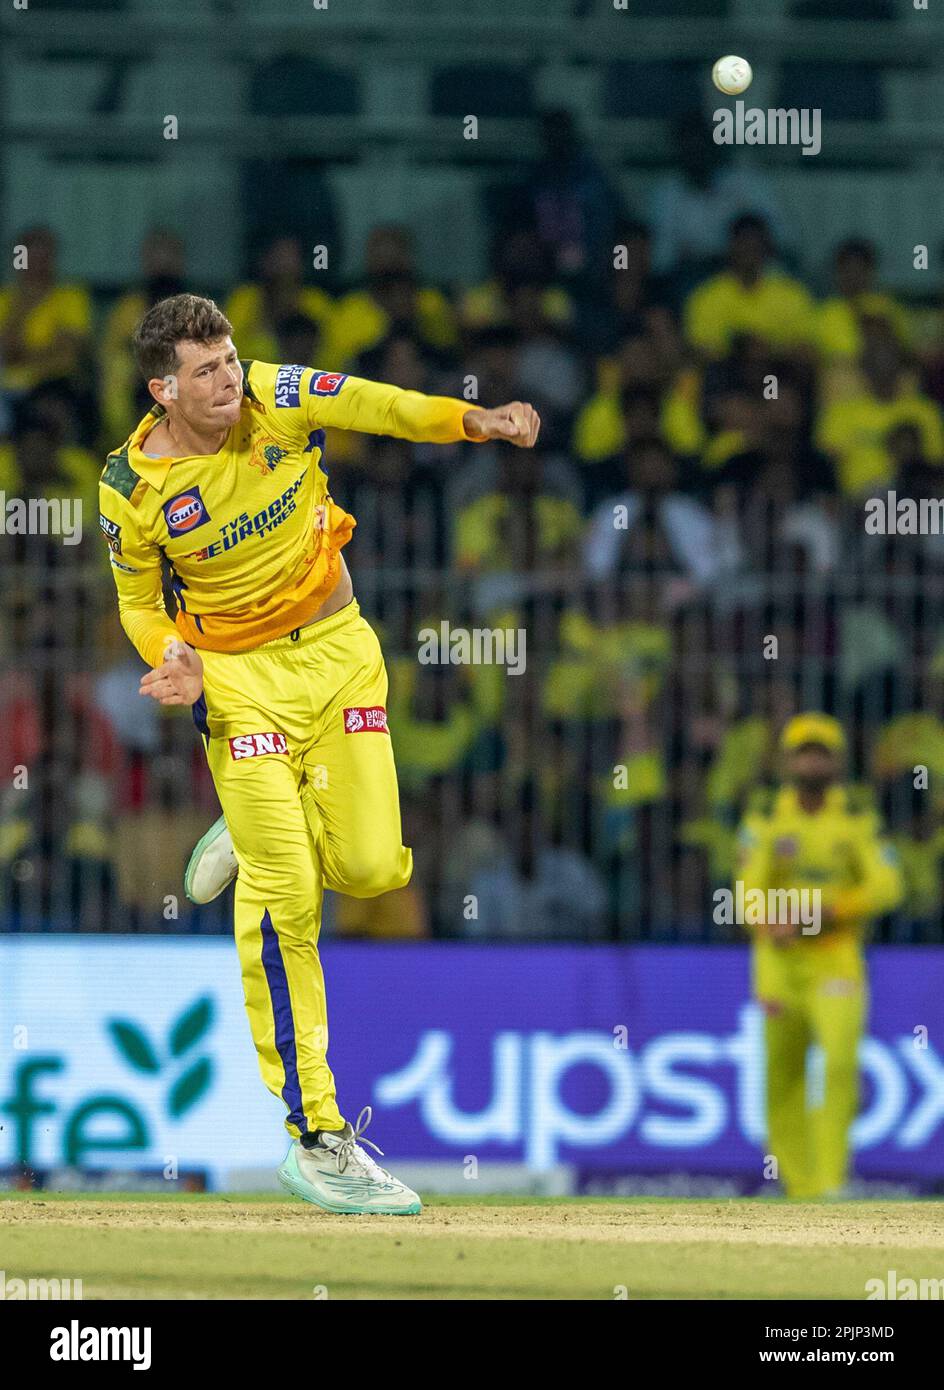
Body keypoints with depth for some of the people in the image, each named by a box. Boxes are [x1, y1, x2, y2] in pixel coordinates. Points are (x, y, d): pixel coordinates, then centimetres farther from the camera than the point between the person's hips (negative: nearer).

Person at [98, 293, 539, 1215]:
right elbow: (137, 601, 2)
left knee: (372, 866, -10)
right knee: (284, 899, -10)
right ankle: (314, 1134, -5)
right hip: (241, 678, -3)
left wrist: (479, 422, -29)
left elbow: (385, 408, -12)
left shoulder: (275, 398, -8)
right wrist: (174, 663, -18)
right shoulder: (133, 487, -11)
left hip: (340, 650, 3)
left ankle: (260, 830, 28)